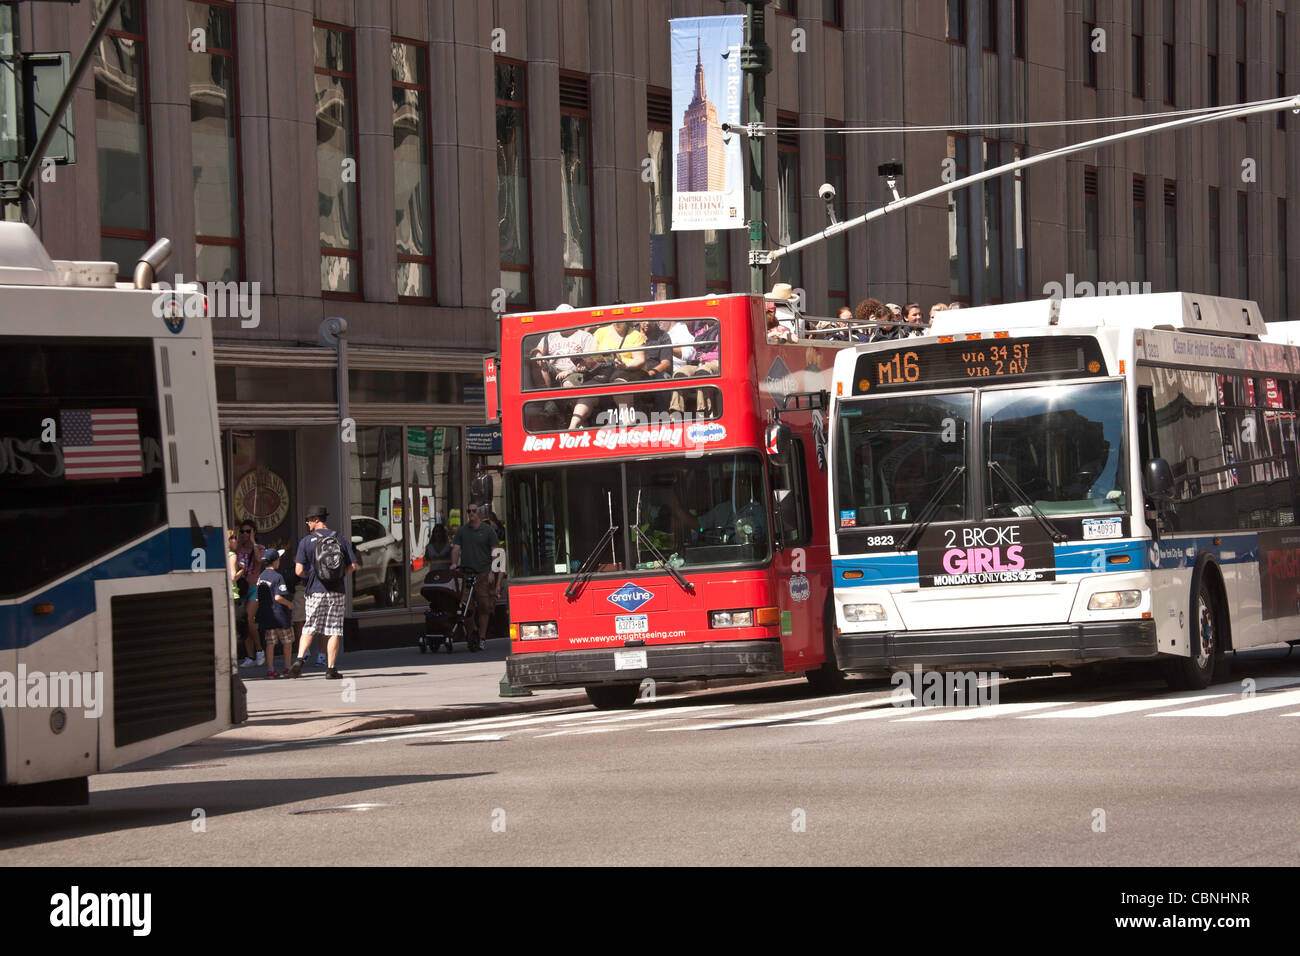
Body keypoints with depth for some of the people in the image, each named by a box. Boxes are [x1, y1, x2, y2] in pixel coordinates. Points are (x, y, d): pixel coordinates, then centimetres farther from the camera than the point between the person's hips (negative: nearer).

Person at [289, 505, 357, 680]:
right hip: (337, 591, 1)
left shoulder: (306, 541, -3)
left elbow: (299, 571, -8)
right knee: (334, 631, 4)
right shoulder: (340, 539, 4)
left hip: (316, 591, -1)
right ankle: (331, 669, 2)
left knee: (309, 628, 8)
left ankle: (299, 660, -8)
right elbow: (353, 566, 3)